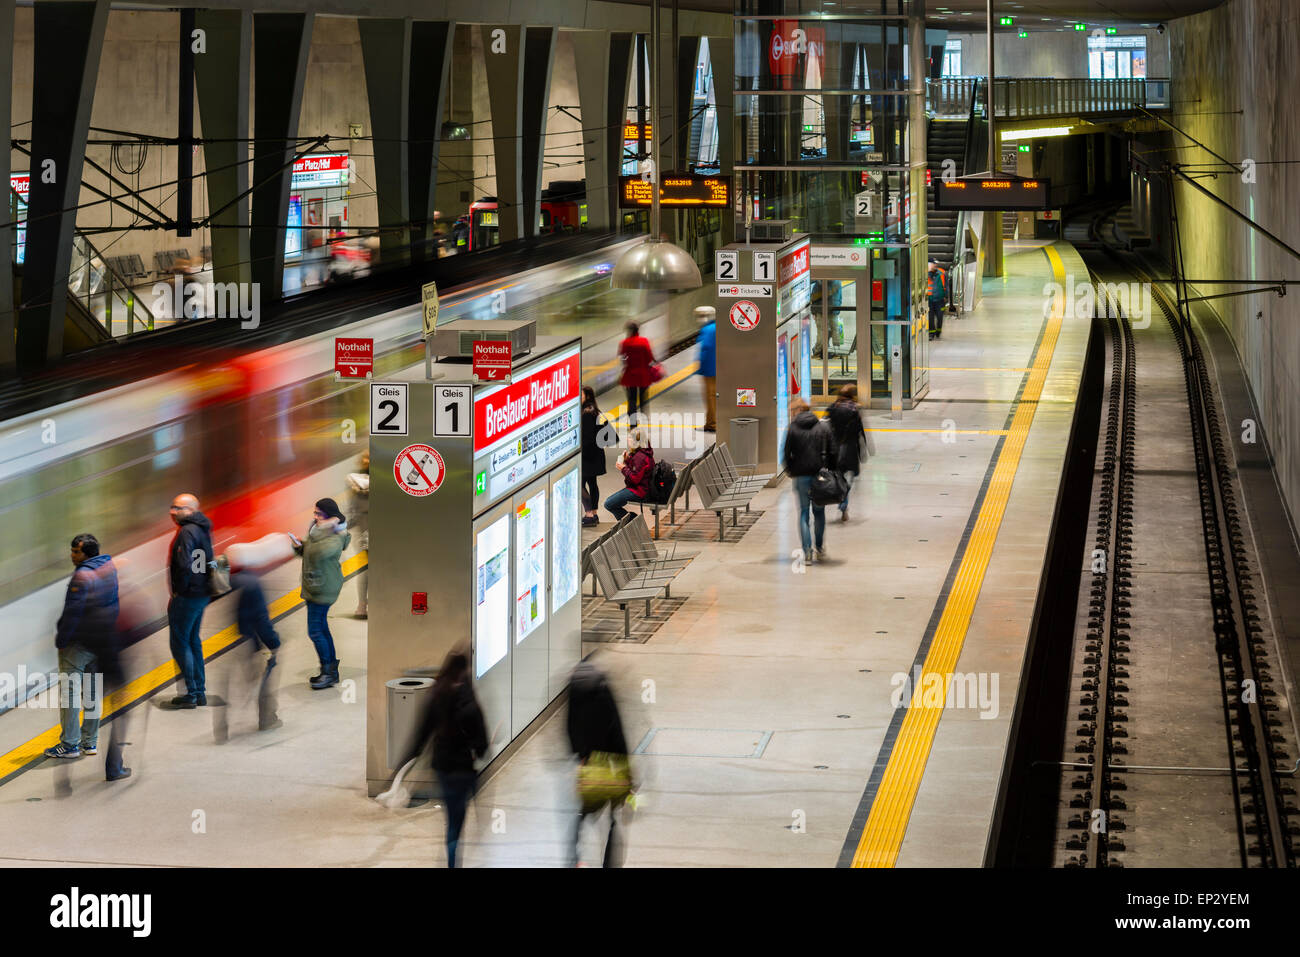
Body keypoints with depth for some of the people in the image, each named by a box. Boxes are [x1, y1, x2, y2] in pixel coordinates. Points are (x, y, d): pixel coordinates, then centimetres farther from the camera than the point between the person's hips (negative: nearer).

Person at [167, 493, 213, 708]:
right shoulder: (203, 529, 12)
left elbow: (184, 565, -26)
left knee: (179, 642, -2)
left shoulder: (188, 531, -17)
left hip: (187, 595, -10)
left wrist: (179, 591, -14)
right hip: (203, 594, 10)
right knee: (193, 640, 17)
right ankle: (199, 692, 21)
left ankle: (191, 693, -2)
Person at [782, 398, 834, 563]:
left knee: (803, 513, 4)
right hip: (821, 475, 2)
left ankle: (807, 551, -5)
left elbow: (786, 454, -3)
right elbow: (832, 451, 4)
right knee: (819, 511, 16)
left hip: (801, 476, -2)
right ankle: (820, 548, 21)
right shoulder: (824, 427, 4)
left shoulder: (792, 429, -4)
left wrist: (790, 470, 12)